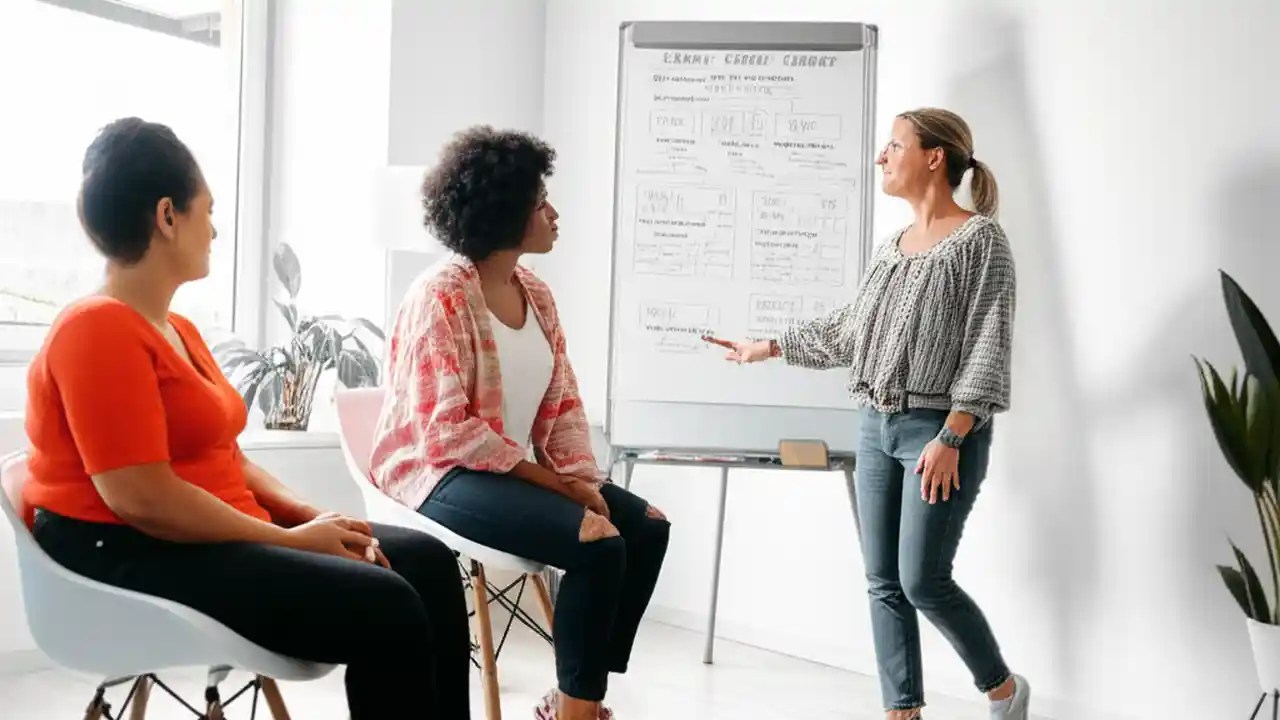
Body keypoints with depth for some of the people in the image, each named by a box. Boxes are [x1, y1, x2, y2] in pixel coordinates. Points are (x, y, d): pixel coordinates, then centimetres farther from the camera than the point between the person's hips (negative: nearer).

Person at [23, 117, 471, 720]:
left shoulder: (176, 329, 19)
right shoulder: (97, 329, -13)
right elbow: (141, 497, -22)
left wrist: (307, 515, 1)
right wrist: (290, 538, -16)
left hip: (209, 538, 10)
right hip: (130, 556, -10)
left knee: (426, 561, 1)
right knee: (385, 607, -24)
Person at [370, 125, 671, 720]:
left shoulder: (536, 293, 8)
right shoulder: (441, 296, -15)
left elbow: (563, 402, 9)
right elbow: (447, 431, -21)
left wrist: (581, 478, -8)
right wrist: (552, 481, -19)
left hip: (517, 469, 8)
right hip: (446, 472, -8)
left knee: (647, 528, -6)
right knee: (598, 544, -25)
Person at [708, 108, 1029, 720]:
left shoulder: (981, 238, -6)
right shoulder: (890, 249, 15)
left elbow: (988, 347, -13)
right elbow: (848, 328, 24)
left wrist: (949, 437, -20)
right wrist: (767, 348, 27)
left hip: (941, 430, -7)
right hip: (876, 427, 7)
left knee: (924, 580, -7)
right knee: (884, 583, 4)